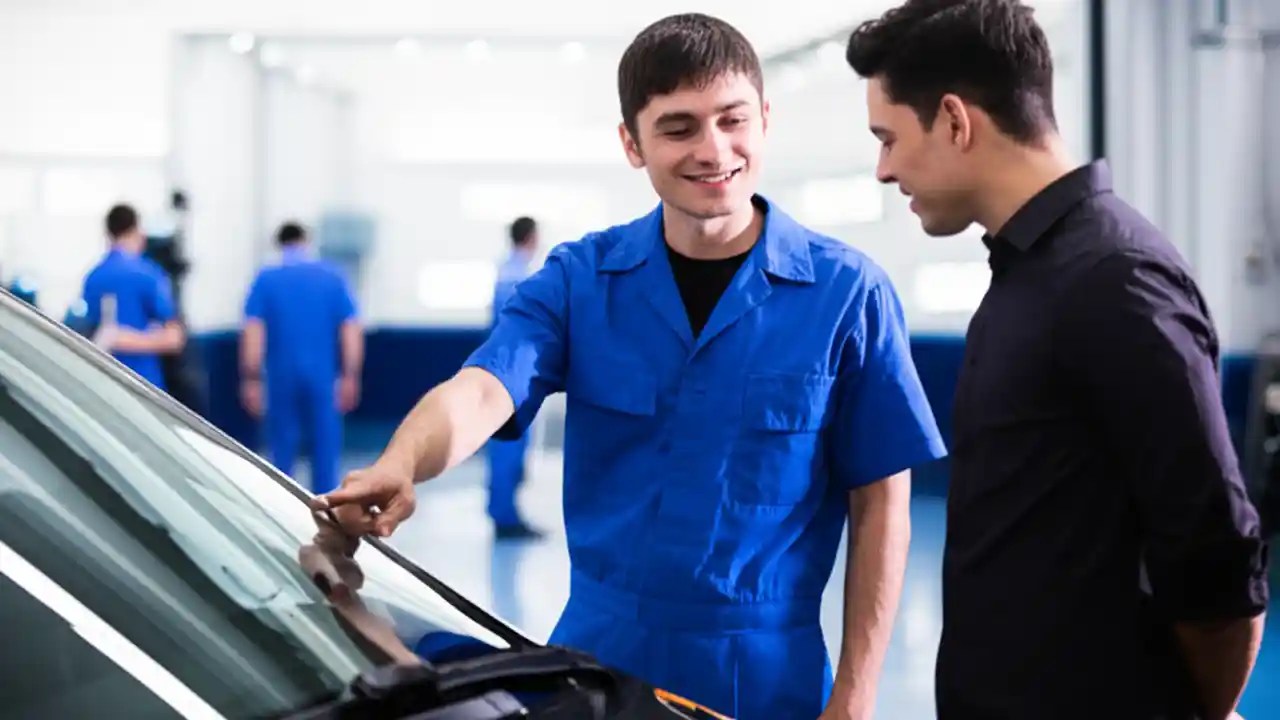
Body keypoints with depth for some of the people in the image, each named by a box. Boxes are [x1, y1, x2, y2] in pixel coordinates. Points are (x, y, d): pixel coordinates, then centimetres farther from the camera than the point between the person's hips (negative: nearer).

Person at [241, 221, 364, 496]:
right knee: (325, 447, 5)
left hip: (281, 377, 0)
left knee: (282, 451, 8)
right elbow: (352, 331, 0)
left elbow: (252, 333, -3)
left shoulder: (267, 278, 2)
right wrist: (350, 377, 3)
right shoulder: (332, 277, 4)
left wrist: (251, 380, 0)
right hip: (323, 376, 0)